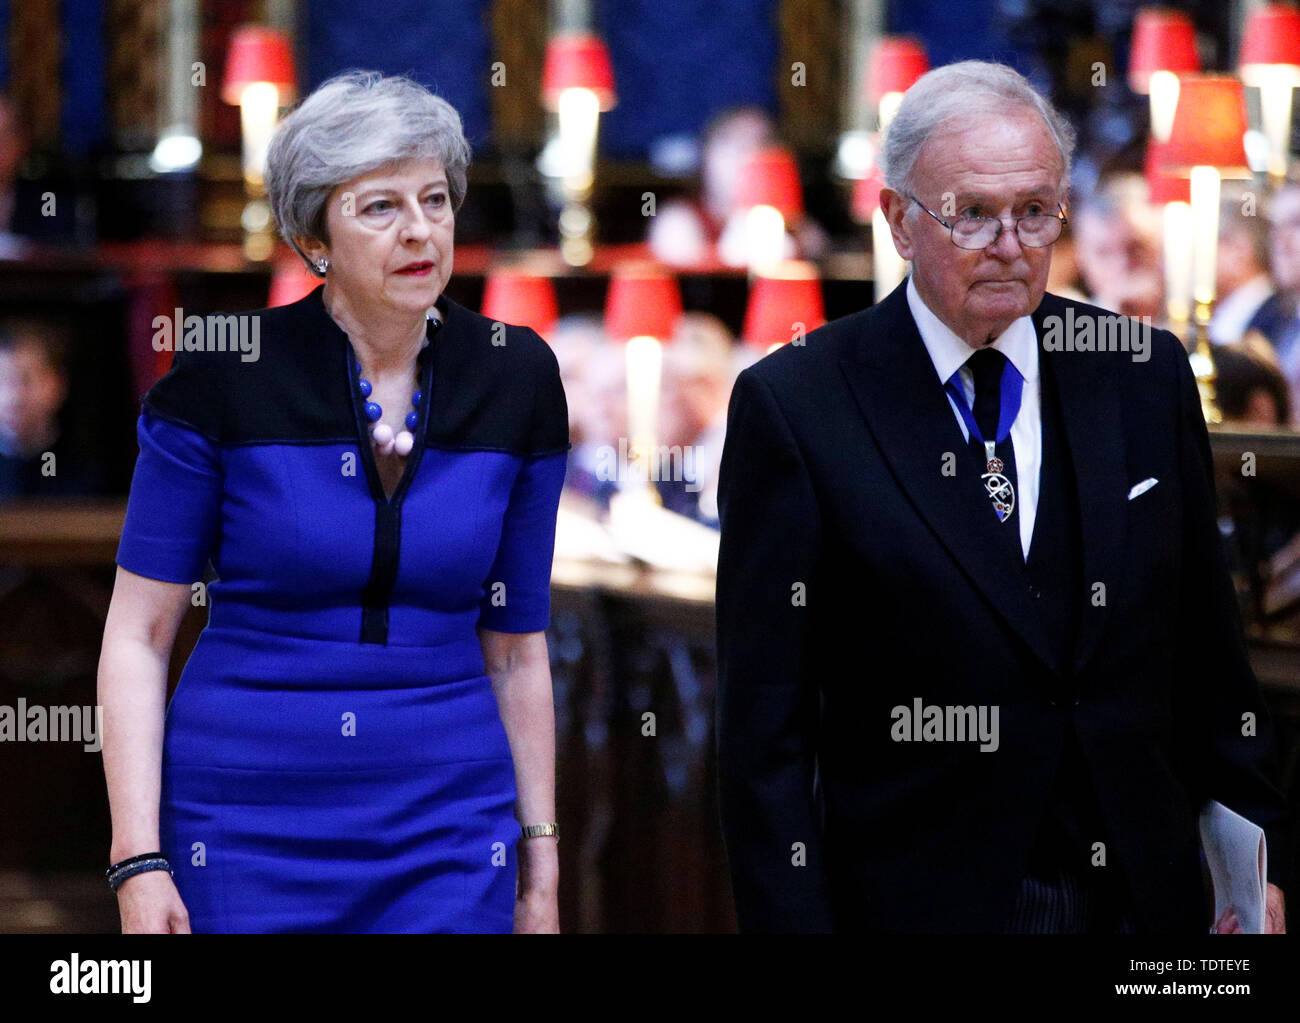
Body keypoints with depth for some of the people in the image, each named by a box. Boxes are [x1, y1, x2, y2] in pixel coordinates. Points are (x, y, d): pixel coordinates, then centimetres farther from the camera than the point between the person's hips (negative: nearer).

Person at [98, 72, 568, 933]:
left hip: (449, 837, 2)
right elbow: (139, 634, -4)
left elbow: (516, 644, 8)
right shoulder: (224, 377, -7)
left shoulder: (515, 379, 1)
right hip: (246, 830, -2)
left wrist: (540, 857, 8)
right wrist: (139, 860, -10)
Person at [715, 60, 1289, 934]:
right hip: (915, 899, -3)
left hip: (1144, 895, 4)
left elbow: (1211, 661, 9)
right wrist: (793, 923, -14)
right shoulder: (795, 405, -8)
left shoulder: (1147, 378, 4)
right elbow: (766, 723, -9)